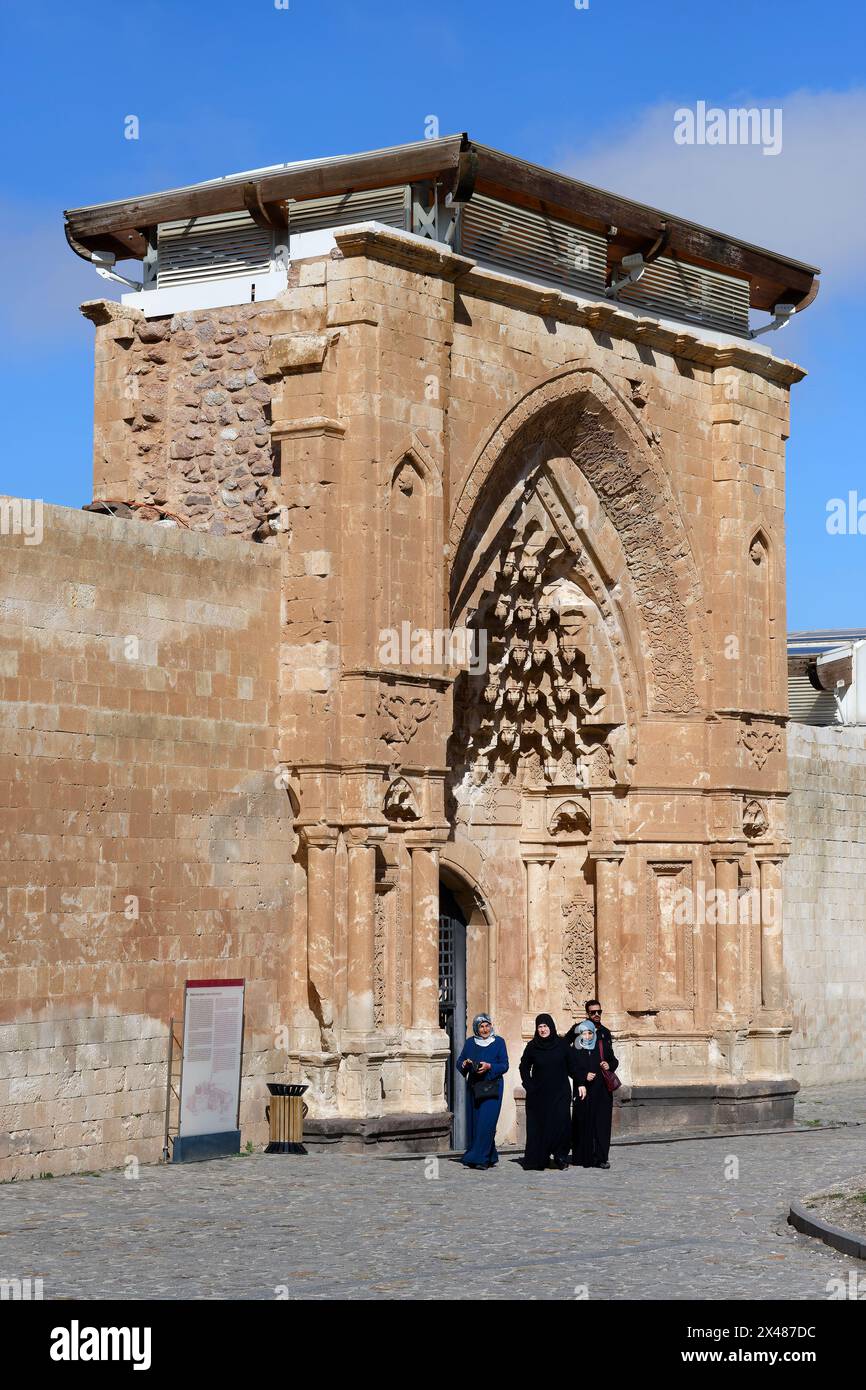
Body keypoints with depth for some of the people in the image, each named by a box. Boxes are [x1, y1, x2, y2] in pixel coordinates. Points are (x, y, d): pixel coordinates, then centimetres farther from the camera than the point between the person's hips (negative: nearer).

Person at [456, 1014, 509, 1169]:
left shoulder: (499, 1042, 1)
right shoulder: (470, 1043, 9)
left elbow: (504, 1065, -3)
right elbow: (459, 1062, 9)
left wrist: (489, 1066, -19)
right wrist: (464, 1063, -13)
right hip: (473, 1087, 4)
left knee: (486, 1121, -13)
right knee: (474, 1122, 3)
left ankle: (479, 1158, -14)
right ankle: (491, 1157, 13)